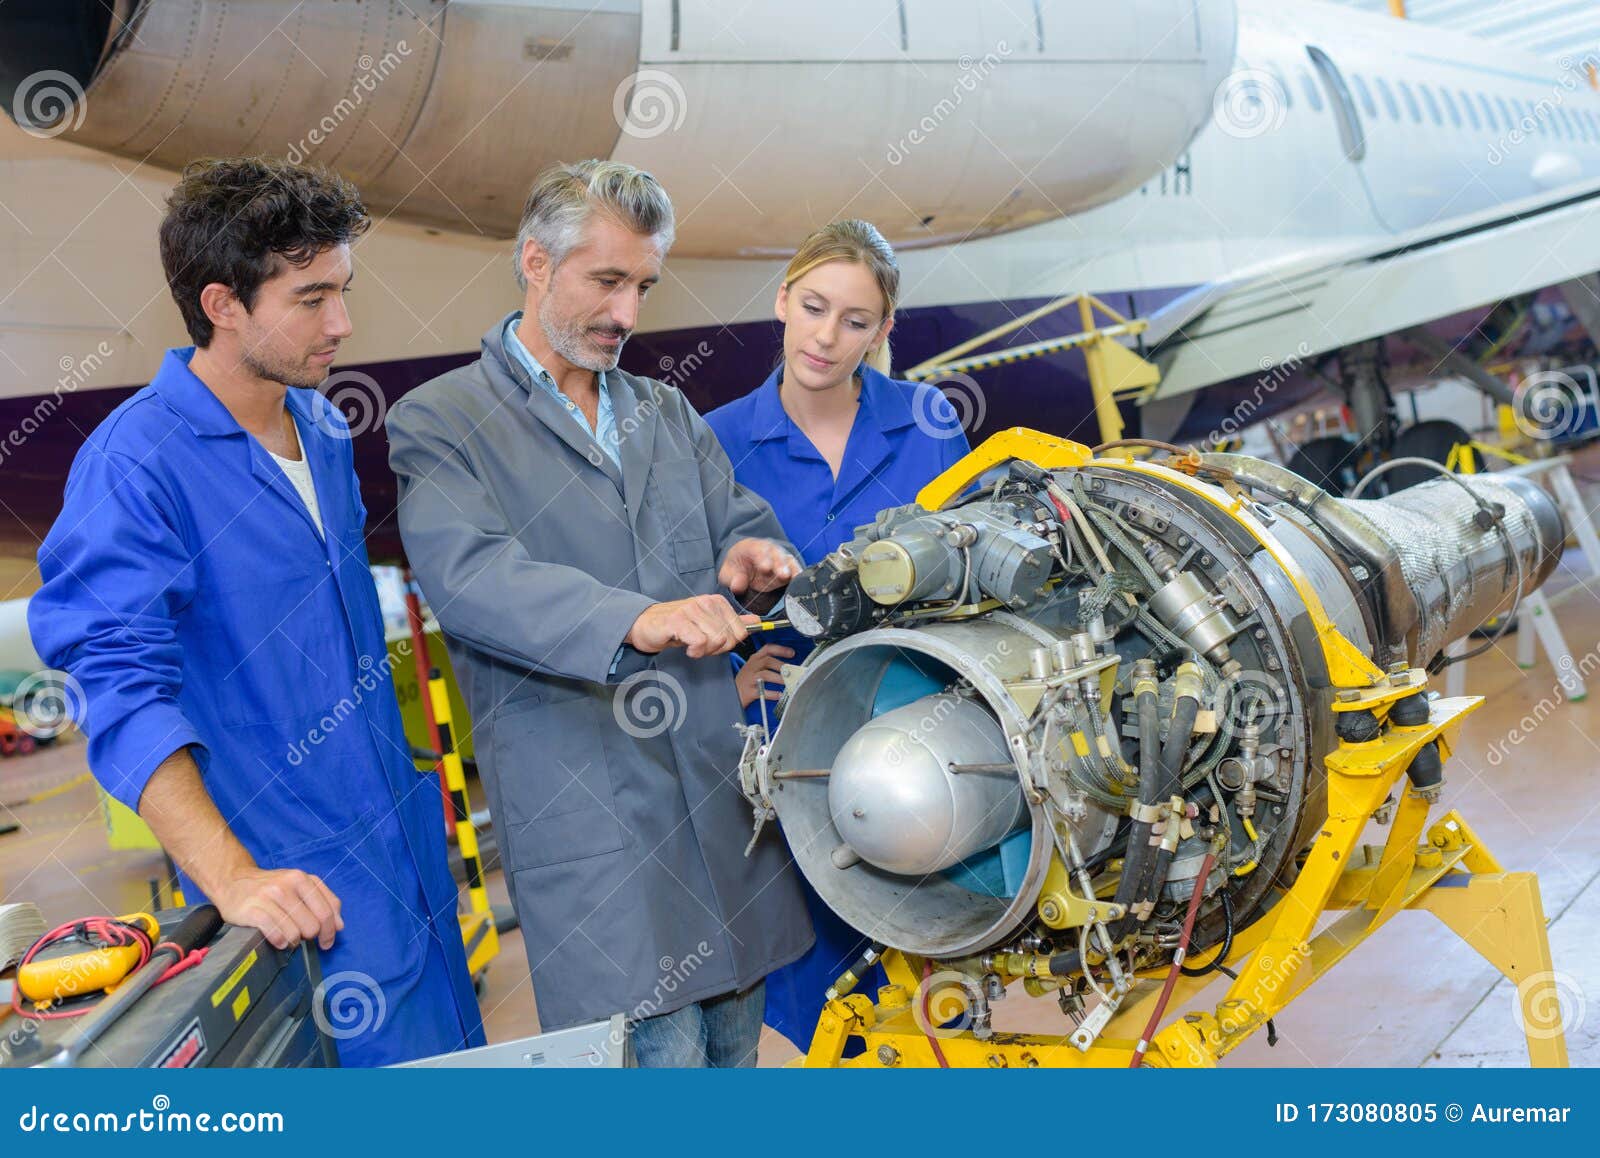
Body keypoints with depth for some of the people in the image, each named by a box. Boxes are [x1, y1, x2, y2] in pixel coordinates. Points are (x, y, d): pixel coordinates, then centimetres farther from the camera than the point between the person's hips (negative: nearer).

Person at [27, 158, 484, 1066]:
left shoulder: (323, 424, 8)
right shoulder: (137, 463, -17)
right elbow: (125, 690, -22)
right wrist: (235, 880, -28)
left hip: (411, 845, 8)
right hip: (301, 889, -7)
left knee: (458, 1053, 17)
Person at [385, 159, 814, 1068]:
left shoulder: (669, 413, 20)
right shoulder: (440, 422, -1)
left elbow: (745, 527, 17)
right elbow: (468, 575, -17)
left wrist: (746, 564, -9)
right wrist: (637, 620, -33)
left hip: (722, 784, 6)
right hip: (585, 810, -6)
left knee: (737, 1036, 14)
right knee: (656, 1054, -6)